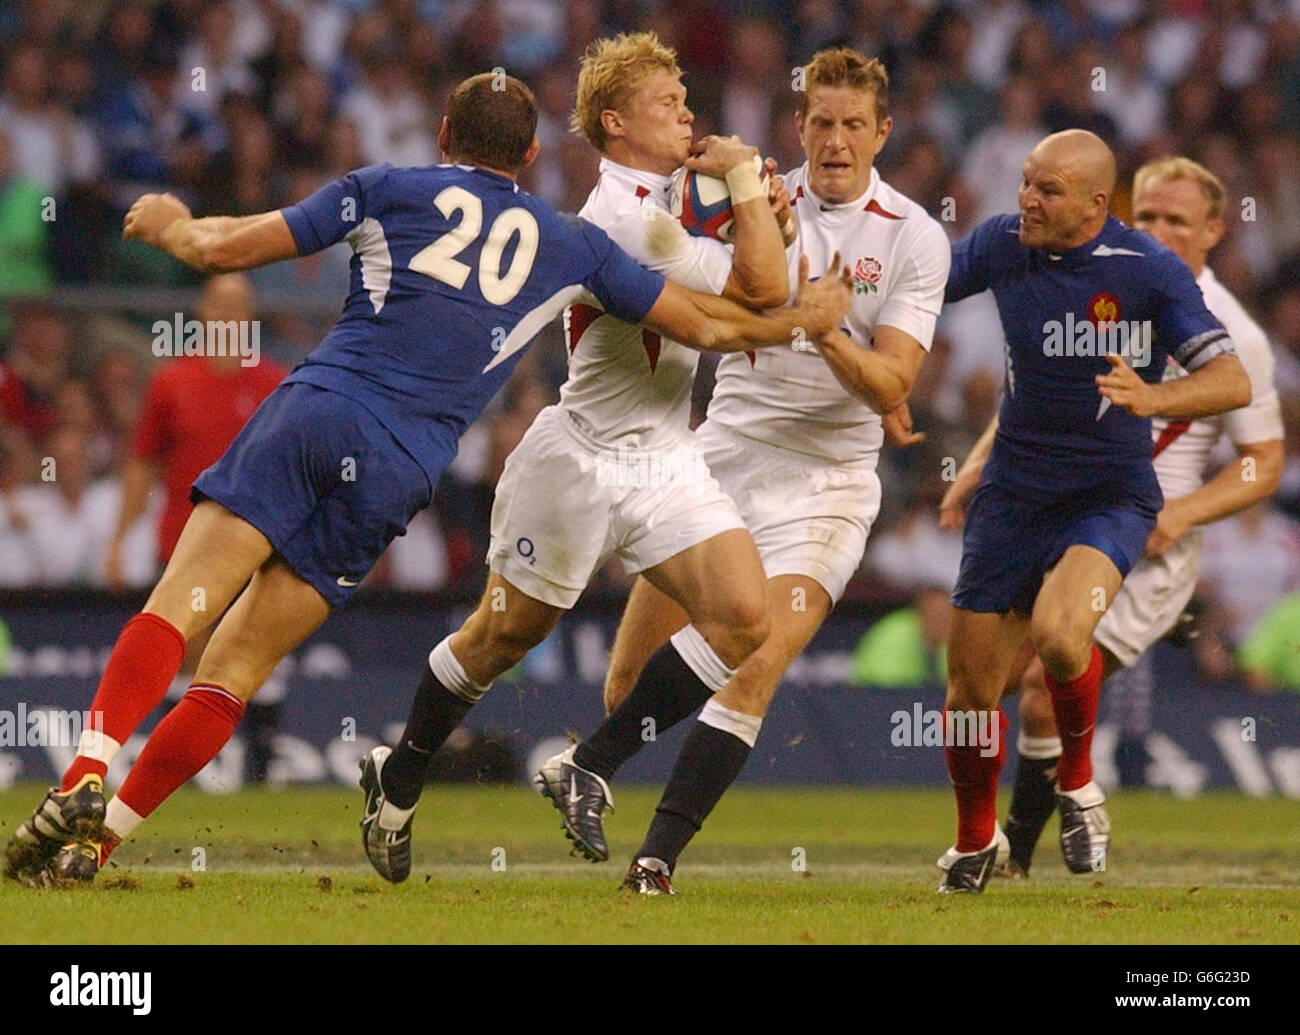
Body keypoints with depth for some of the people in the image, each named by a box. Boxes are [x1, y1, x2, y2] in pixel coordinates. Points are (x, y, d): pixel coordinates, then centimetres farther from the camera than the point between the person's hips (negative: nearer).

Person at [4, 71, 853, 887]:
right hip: (397, 475, 2)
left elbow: (225, 249, 12)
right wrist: (800, 319, 46)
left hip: (316, 412, -2)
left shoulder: (390, 190, 13)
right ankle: (94, 841, -6)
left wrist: (170, 225, 34)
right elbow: (705, 325, 27)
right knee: (232, 675, 5)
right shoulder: (571, 249, 19)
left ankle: (83, 783, -35)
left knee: (173, 615, -11)